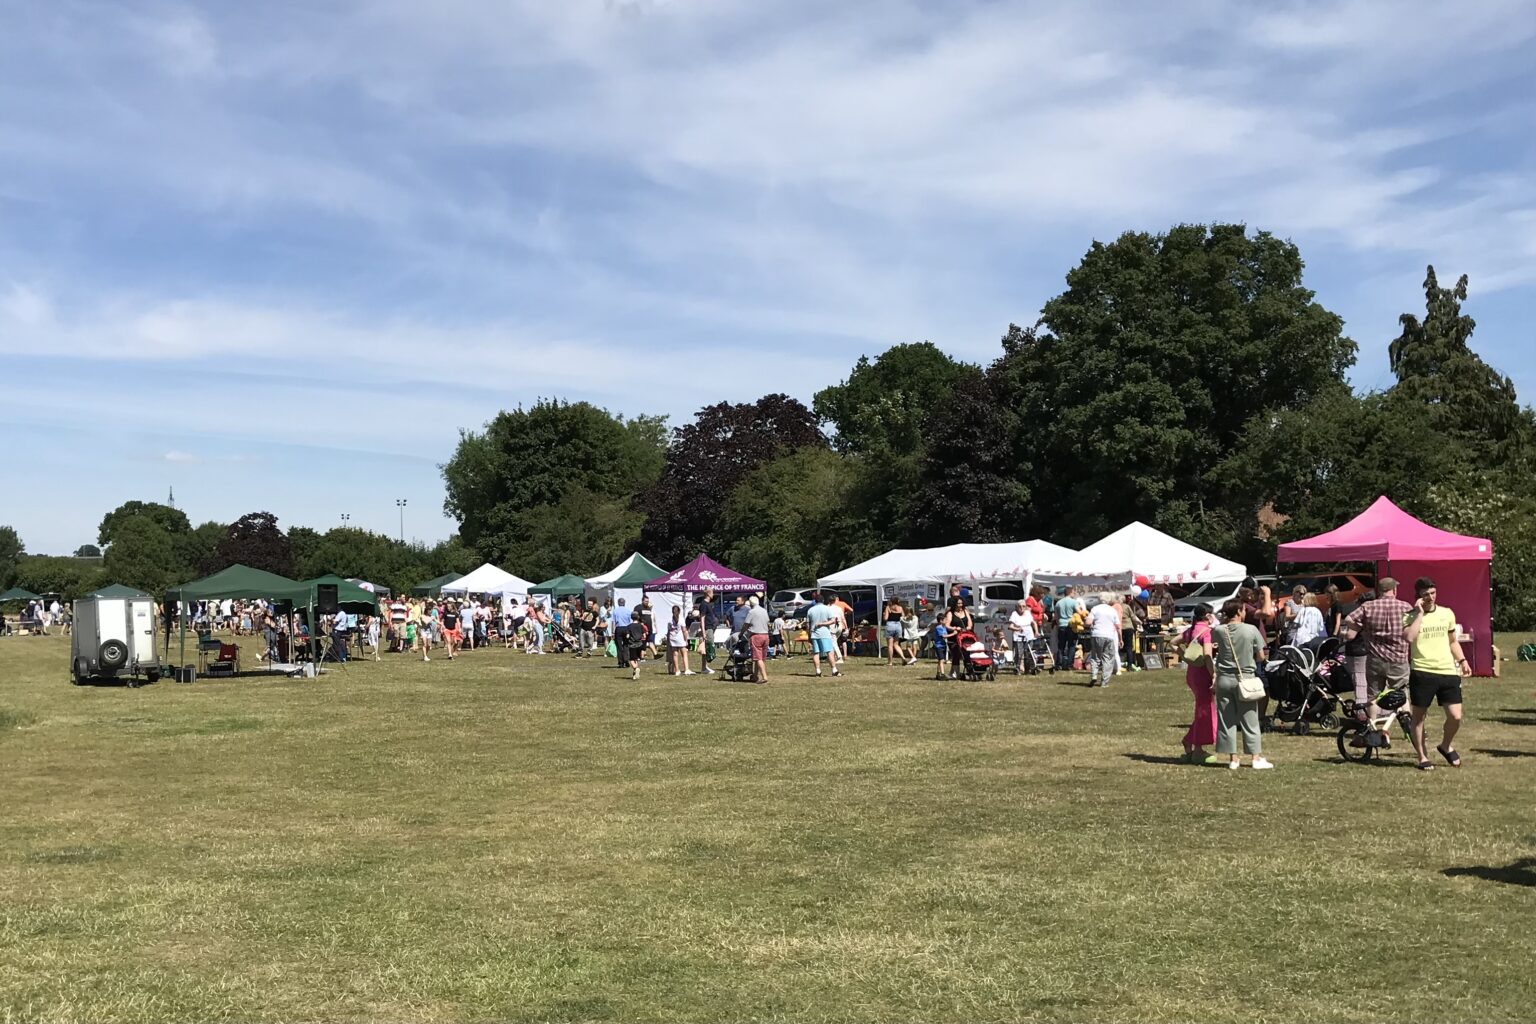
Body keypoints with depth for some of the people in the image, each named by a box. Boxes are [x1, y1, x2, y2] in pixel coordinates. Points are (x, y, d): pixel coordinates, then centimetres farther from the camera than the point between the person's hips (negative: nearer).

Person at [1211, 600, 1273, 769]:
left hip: (1224, 678, 2)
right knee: (1250, 719, 7)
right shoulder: (1251, 630, -9)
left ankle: (1233, 758, 10)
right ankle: (1256, 757, 10)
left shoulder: (1218, 631, -4)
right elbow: (1261, 657, -4)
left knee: (1226, 719, 7)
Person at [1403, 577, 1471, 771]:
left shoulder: (1447, 613, 11)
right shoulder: (1411, 616, -2)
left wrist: (1462, 660, 11)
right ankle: (1423, 757, 18)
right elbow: (1409, 637, -23)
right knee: (1418, 716, 4)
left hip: (1448, 672, 3)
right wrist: (1419, 613, -16)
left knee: (1455, 716, -3)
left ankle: (1446, 746, 26)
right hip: (1422, 672, -3)